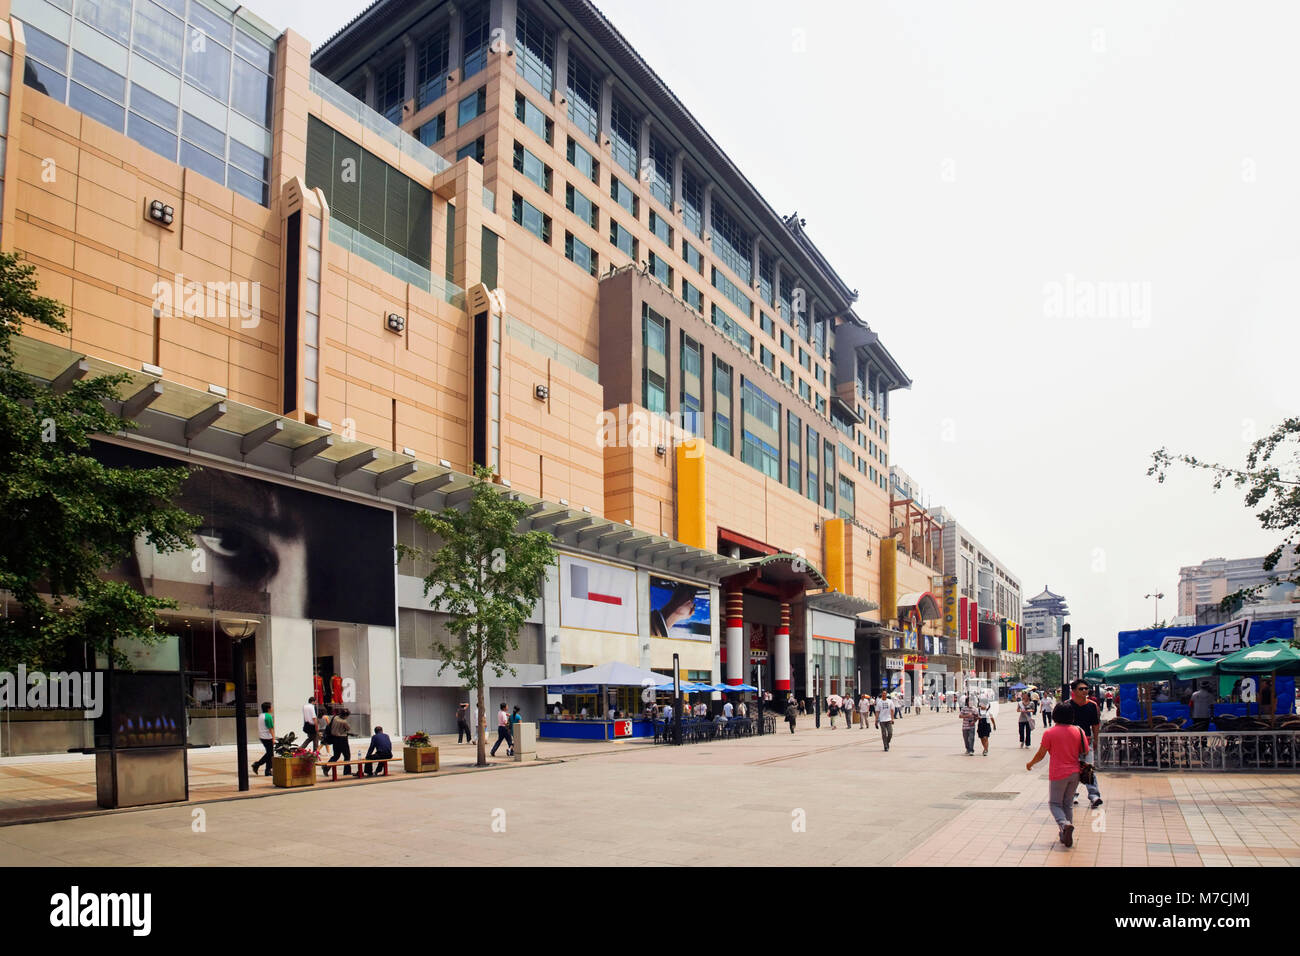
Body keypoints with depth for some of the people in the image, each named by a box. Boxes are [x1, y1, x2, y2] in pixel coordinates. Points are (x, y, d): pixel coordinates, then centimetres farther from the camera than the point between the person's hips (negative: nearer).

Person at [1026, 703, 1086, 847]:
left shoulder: (1049, 733, -9)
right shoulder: (1079, 731, 0)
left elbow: (1041, 754, -4)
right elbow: (1085, 752, 3)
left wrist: (1030, 764, 14)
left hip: (1058, 774, -4)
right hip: (1075, 773, 4)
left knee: (1054, 803, 7)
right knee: (1068, 804, 16)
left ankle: (1065, 824, -20)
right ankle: (1066, 835, 15)